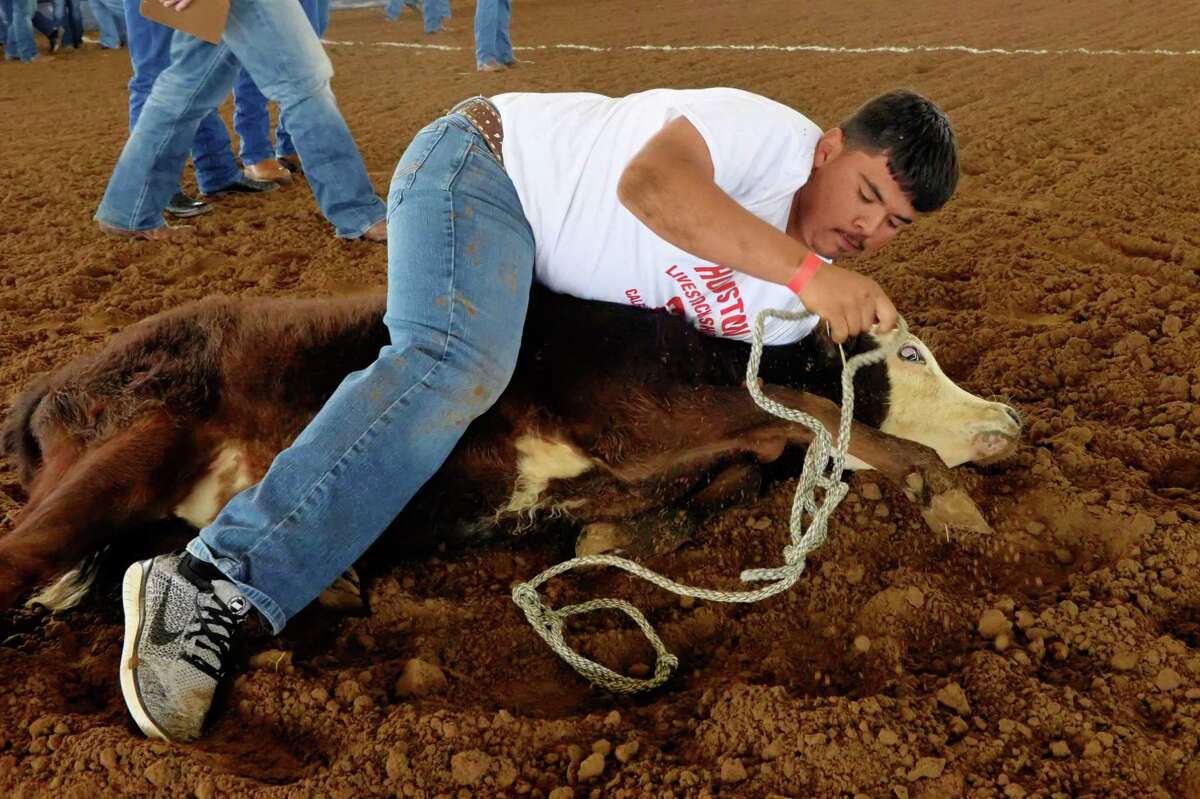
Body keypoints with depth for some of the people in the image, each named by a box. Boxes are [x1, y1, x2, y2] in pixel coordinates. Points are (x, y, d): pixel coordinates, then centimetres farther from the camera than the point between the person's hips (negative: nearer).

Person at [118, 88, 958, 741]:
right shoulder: (774, 134, -23)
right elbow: (648, 183, -40)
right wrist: (807, 271, -43)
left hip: (538, 254, 11)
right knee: (460, 365, -32)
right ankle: (216, 582, -37)